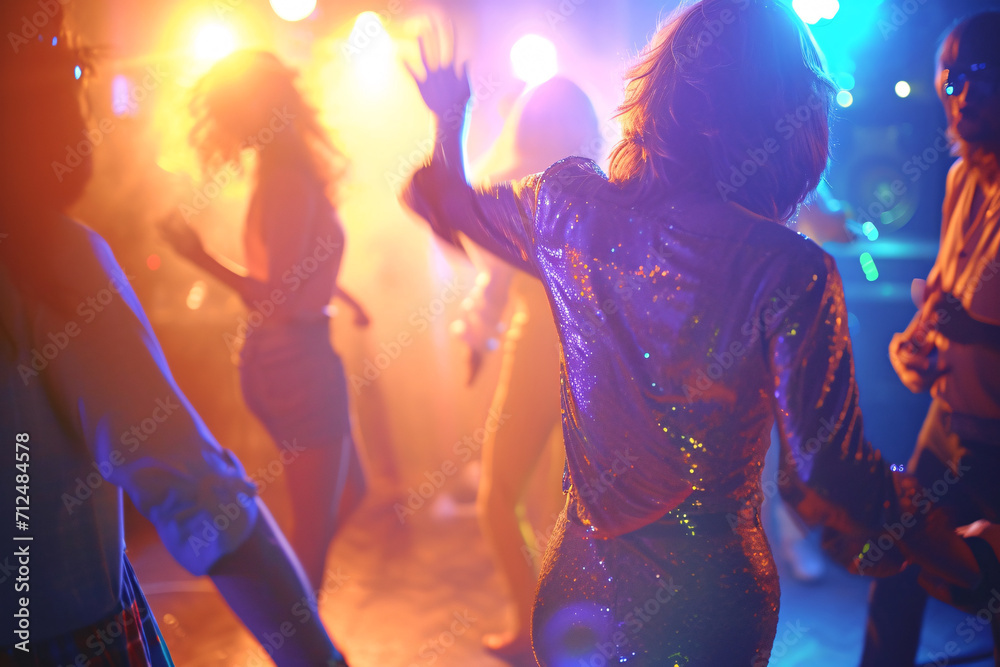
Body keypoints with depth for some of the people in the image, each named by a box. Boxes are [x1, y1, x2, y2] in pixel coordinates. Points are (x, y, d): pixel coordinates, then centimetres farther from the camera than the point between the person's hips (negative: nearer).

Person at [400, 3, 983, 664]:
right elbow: (834, 472, -22)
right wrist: (975, 572, -8)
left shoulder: (570, 203, -9)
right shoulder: (790, 271, -22)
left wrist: (449, 118, 32)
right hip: (708, 601, -3)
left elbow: (448, 205, 12)